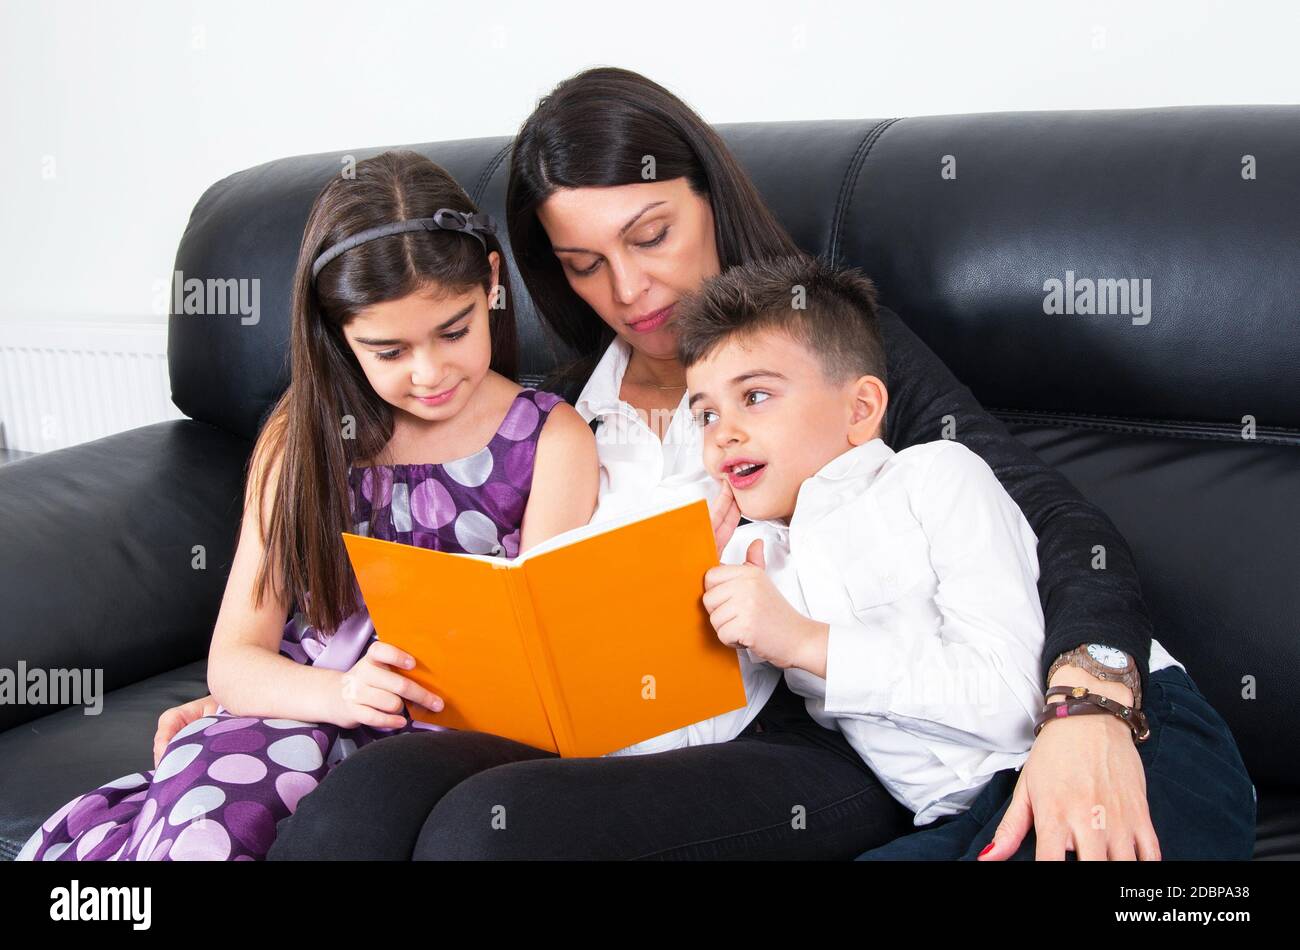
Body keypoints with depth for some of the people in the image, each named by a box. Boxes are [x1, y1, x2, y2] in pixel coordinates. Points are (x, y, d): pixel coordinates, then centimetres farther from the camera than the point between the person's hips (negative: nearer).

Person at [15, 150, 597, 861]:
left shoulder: (551, 440, 1)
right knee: (204, 819, -32)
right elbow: (233, 657, 2)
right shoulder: (303, 438, 6)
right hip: (300, 709, 1)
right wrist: (340, 692, -20)